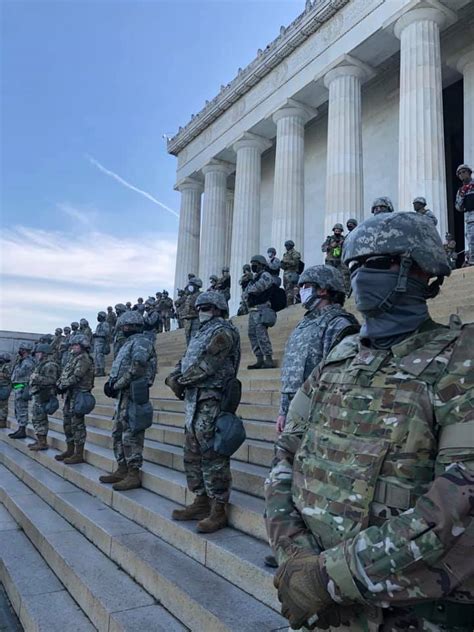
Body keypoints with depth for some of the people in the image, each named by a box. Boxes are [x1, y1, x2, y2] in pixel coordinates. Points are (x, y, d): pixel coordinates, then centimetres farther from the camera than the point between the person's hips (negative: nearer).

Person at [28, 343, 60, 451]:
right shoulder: (42, 364, 18)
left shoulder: (50, 365, -16)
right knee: (37, 419, 15)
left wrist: (37, 378, -26)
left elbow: (51, 380, -25)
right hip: (37, 395, 11)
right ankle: (40, 440, 23)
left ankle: (42, 443, -3)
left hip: (42, 396, -11)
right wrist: (34, 378, 13)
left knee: (39, 419, -7)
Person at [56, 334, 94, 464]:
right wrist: (59, 384, 0)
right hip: (70, 394, 10)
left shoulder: (84, 358, -11)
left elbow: (76, 376, -20)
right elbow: (64, 374, 17)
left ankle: (79, 454, -3)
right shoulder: (74, 358, 19)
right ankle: (70, 450, 24)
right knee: (67, 423, 14)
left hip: (78, 394, -10)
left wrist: (63, 386, -14)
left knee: (77, 424, -7)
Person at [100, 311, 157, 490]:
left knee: (131, 435, -8)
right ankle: (122, 470, 22)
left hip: (133, 394, -10)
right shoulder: (129, 343, 22)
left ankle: (133, 475, -2)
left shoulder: (141, 342, -9)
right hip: (123, 394, 10)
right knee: (118, 433, 14)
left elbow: (136, 368, -21)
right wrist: (110, 382, 4)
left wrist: (116, 385, -17)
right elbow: (118, 367, 22)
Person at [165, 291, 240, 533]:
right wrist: (174, 377, -2)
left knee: (212, 456, -6)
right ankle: (201, 502, 25)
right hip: (193, 401, 10)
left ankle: (218, 510, 2)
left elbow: (207, 364, -18)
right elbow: (185, 361, 18)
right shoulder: (201, 333, 23)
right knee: (193, 455, 14)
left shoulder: (223, 331, -7)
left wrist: (182, 381, -9)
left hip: (211, 401, -10)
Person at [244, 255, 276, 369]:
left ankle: (269, 360, -17)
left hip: (262, 310, -9)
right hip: (253, 311, 9)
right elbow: (245, 294, 20)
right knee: (252, 334, 6)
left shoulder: (265, 275, -3)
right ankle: (260, 360, 9)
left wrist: (250, 290, 3)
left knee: (261, 334, -17)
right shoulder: (254, 279, 24)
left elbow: (258, 287, -17)